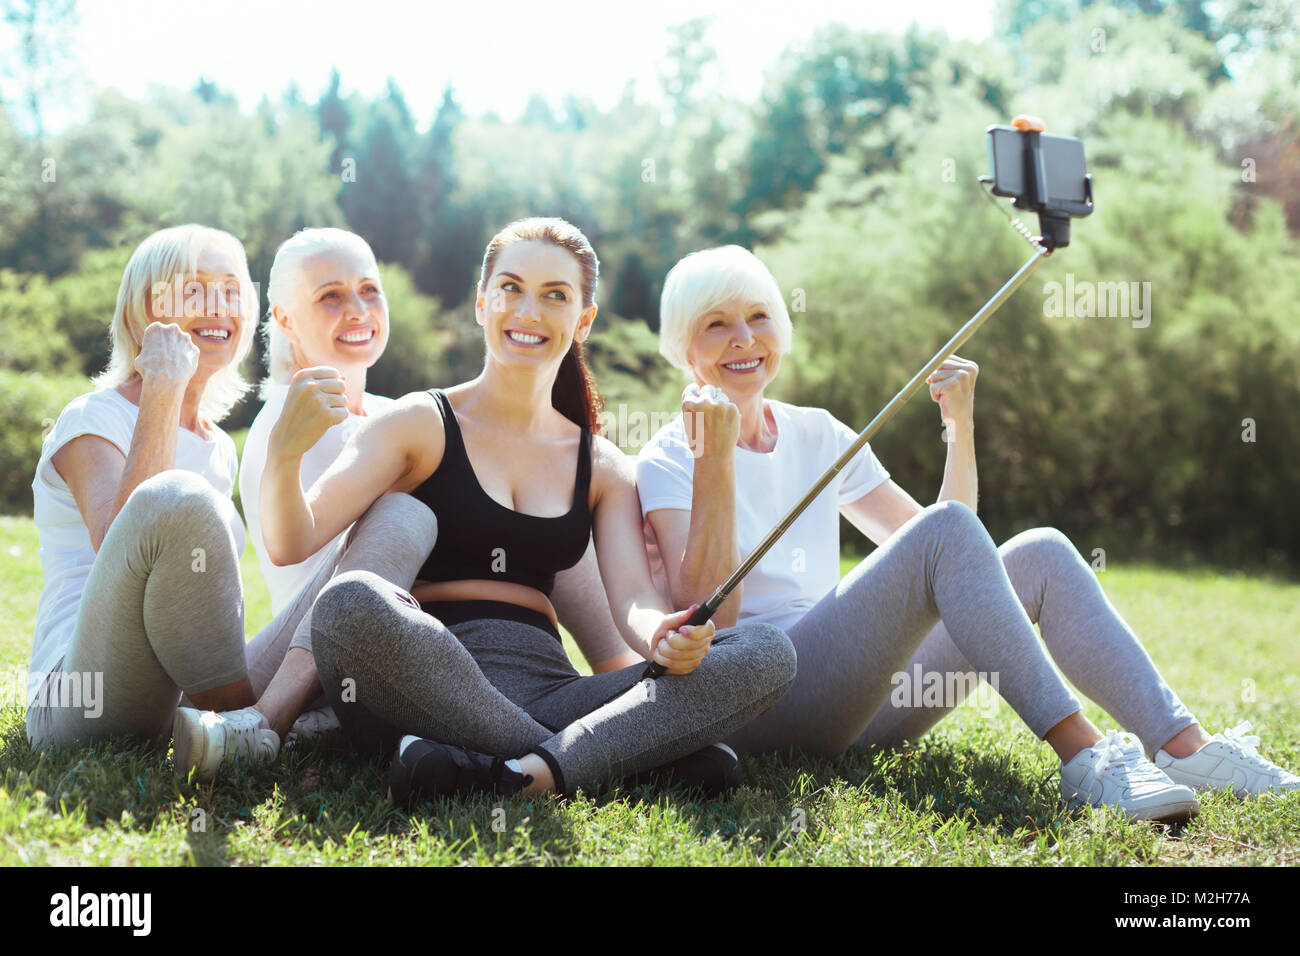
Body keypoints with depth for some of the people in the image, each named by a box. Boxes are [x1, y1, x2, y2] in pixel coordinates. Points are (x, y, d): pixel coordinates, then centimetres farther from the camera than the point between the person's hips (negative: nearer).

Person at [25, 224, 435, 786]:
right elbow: (119, 545, -20)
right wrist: (162, 391, -17)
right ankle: (253, 732, -21)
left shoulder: (219, 449, 23)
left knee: (403, 516, -6)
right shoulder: (92, 422, 2)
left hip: (203, 703, 7)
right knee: (177, 498, -35)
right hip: (86, 708, -7)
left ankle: (263, 718, -30)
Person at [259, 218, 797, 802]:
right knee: (352, 604, -37)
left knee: (766, 653, -17)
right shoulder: (421, 425, 8)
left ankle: (516, 774, -35)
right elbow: (290, 545, -3)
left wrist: (664, 638, -20)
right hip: (421, 688, -3)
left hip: (545, 687, 4)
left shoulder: (603, 467, 18)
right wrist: (284, 453, -24)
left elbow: (633, 596, 5)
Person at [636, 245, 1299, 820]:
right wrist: (714, 460, -22)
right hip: (760, 704, -6)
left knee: (1040, 554, -9)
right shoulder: (668, 460, -1)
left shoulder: (815, 436, 17)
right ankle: (1082, 756, -33)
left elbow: (944, 555, 17)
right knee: (945, 530, -25)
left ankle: (1184, 747, -23)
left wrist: (960, 427, 6)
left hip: (856, 698, 7)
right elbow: (707, 616, -16)